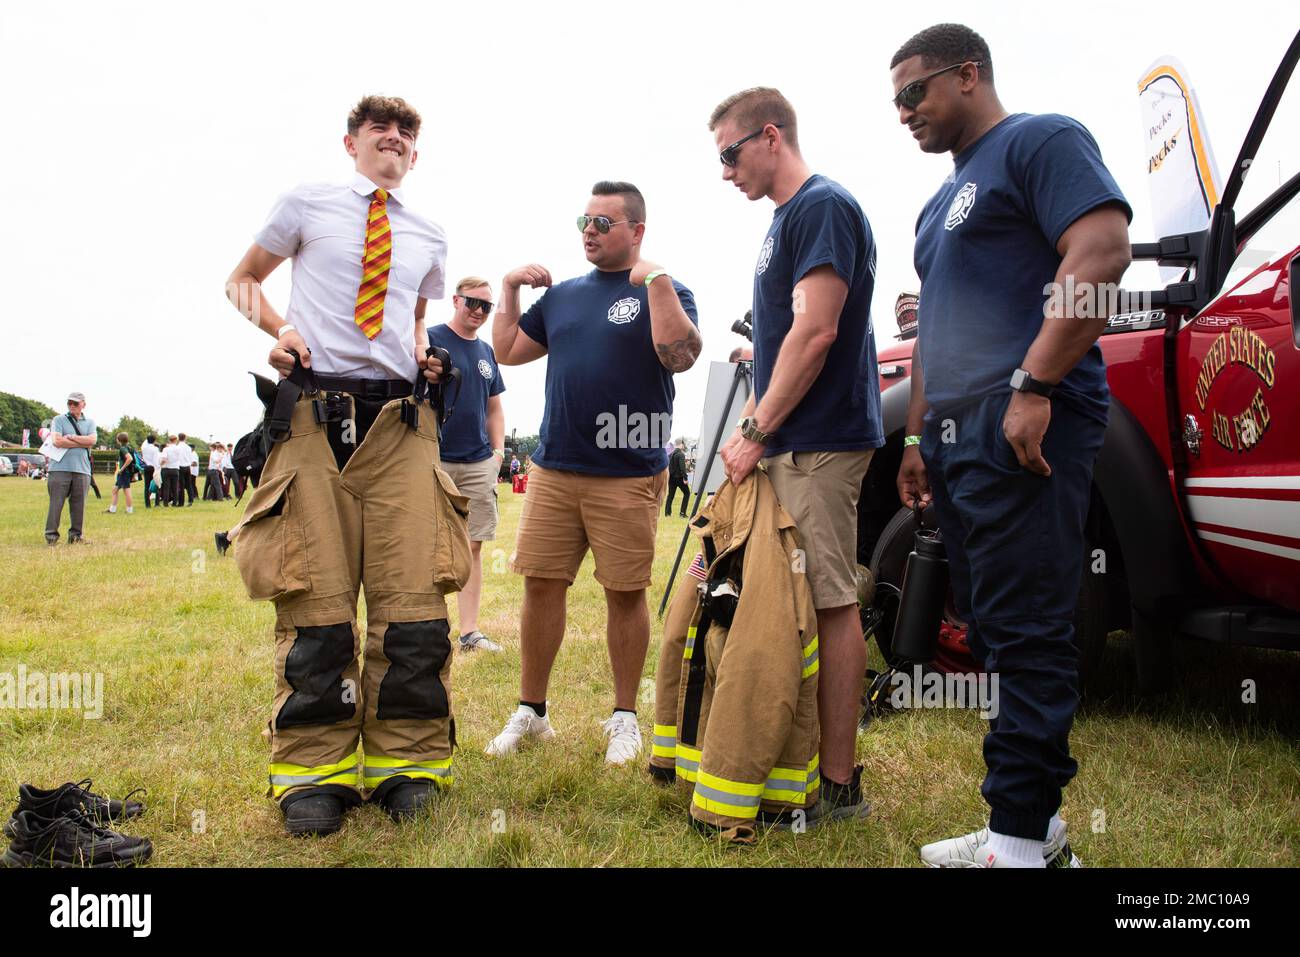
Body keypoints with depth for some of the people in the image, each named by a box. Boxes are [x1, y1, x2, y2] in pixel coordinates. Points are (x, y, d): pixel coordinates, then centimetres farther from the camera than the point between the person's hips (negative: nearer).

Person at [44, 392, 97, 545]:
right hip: (60, 468, -2)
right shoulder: (59, 420, 7)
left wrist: (71, 437, -6)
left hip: (82, 468, 2)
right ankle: (51, 534, 2)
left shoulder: (90, 422, 15)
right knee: (56, 502, -4)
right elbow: (57, 441, -8)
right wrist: (82, 443, -5)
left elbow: (92, 441, -2)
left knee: (79, 503, 3)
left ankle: (76, 534, 11)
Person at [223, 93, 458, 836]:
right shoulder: (308, 203, 11)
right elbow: (242, 281, 19)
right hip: (315, 411, -2)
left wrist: (425, 353, 10)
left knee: (413, 595, -4)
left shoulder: (430, 238, 18)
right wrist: (277, 327, -2)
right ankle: (315, 772, 10)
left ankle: (406, 764, 8)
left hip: (402, 419, 3)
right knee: (316, 599, -3)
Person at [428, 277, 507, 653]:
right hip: (435, 461, -6)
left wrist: (498, 450, 10)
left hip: (479, 464, 6)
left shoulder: (487, 352, 16)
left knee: (473, 547, 6)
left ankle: (469, 632, 11)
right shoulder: (430, 339, -3)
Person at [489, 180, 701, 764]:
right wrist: (510, 290, 12)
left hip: (629, 476, -4)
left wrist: (654, 281, -17)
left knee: (625, 594, 2)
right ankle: (530, 710, 19)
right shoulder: (562, 295, 17)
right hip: (553, 469, 5)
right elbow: (508, 352, 21)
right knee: (541, 585, 5)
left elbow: (680, 356, -17)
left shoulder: (664, 291, 2)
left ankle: (624, 718, 17)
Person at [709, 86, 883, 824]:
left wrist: (756, 434, -15)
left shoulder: (822, 206, -9)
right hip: (792, 441, 9)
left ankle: (839, 786, 2)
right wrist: (756, 428, 16)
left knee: (832, 603, -6)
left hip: (819, 443, -9)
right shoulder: (787, 217, 21)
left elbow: (816, 333, -19)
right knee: (809, 601, 11)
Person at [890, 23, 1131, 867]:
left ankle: (1020, 838, -1)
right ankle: (1035, 819, 18)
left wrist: (1032, 388, -21)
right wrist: (920, 436, 21)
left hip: (1023, 428, -9)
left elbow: (1102, 251, -15)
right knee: (995, 631, 9)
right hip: (960, 441, 9)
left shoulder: (1041, 141, 1)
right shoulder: (942, 204, 27)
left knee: (1027, 634, -8)